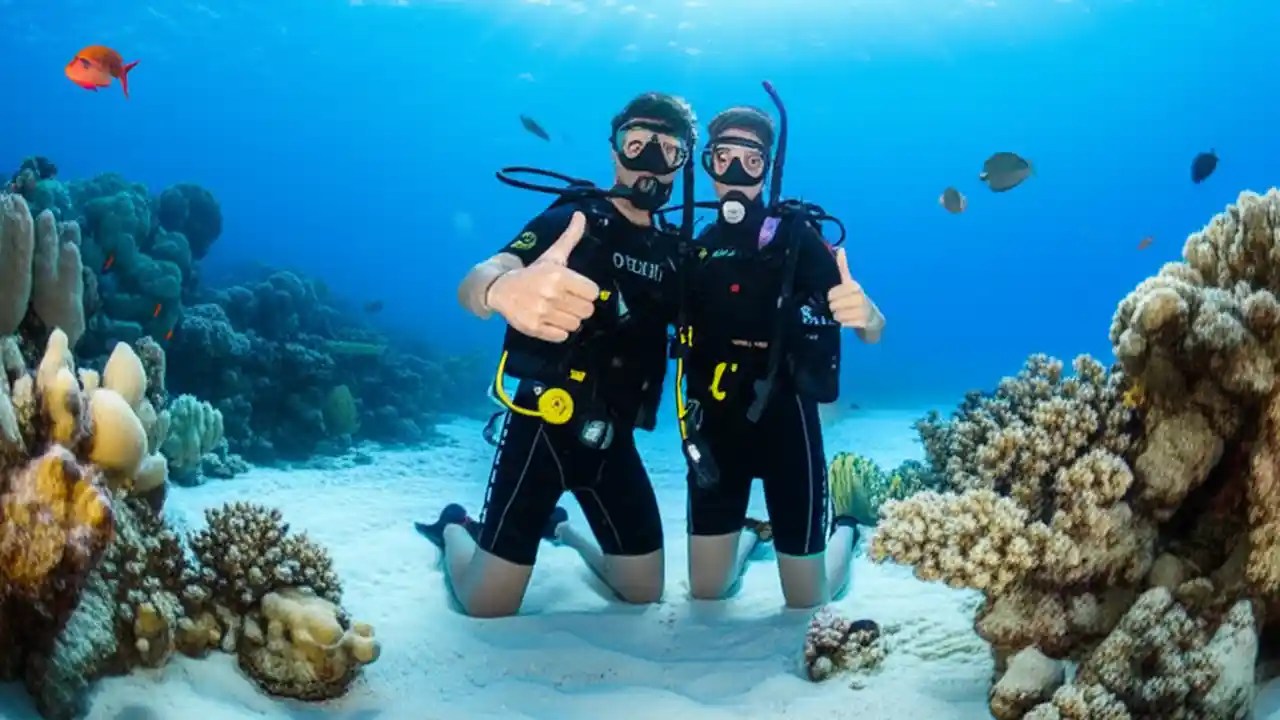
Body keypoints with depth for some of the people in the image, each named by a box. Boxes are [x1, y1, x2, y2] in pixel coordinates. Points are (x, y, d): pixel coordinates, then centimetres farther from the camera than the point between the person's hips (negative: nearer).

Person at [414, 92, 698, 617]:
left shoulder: (674, 252, 6)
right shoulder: (570, 220, -12)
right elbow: (473, 285, -28)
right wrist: (503, 289, -53)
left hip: (612, 437, 5)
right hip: (542, 426, -5)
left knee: (645, 594, 13)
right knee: (489, 608, -3)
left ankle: (563, 529, 42)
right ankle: (454, 530, 32)